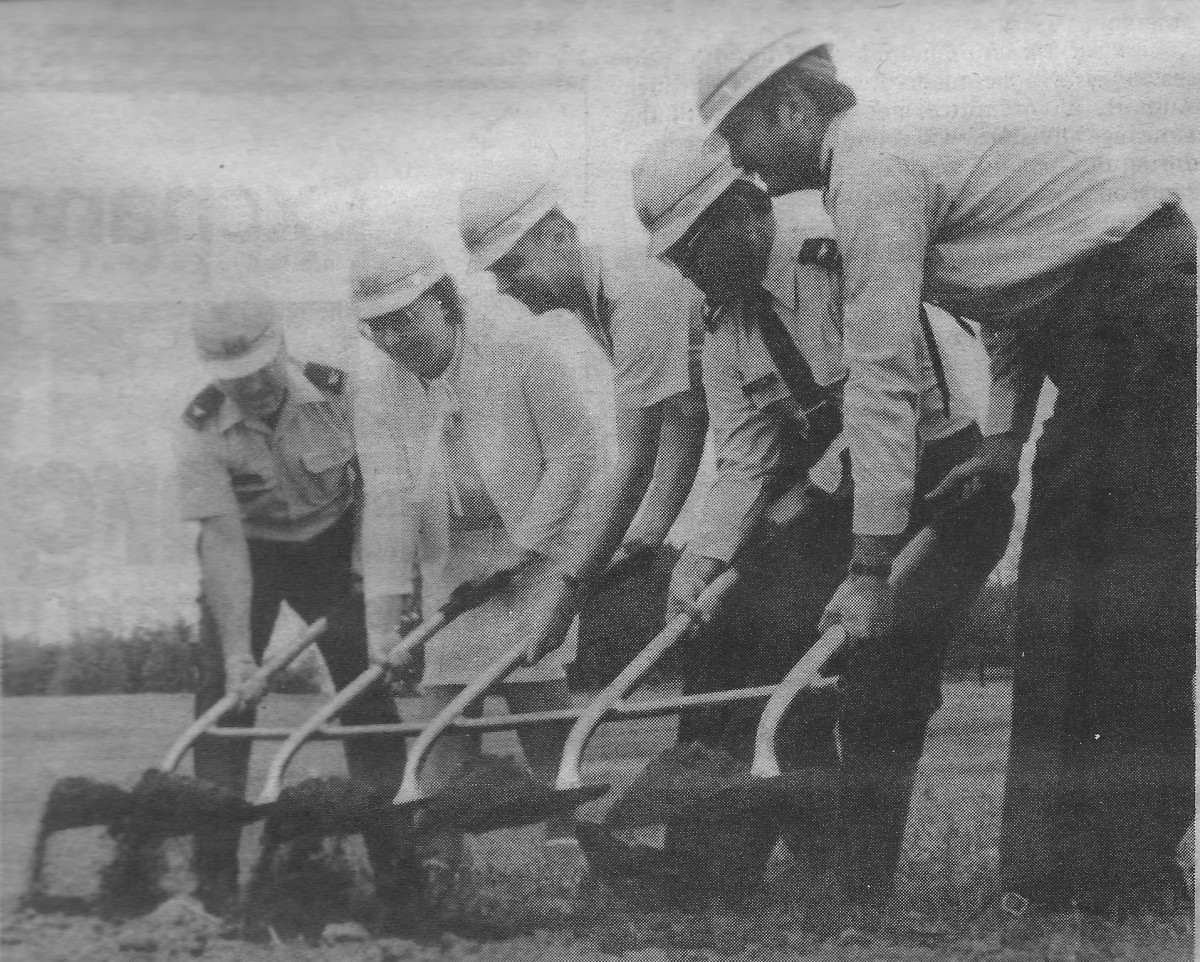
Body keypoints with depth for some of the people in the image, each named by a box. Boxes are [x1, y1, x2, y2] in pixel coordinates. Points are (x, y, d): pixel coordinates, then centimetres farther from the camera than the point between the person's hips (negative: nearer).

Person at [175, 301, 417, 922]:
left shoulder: (338, 394, -21)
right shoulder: (200, 433, -24)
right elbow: (223, 540, -28)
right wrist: (237, 648, -34)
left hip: (331, 546, 1)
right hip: (246, 556, 0)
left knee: (369, 694, -4)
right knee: (224, 699, -8)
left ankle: (397, 866, 7)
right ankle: (215, 883, 1)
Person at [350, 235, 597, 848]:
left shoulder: (518, 359, -16)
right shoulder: (375, 385, -6)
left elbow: (573, 453, -12)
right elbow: (387, 498, -13)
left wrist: (526, 542, -14)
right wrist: (386, 609, -20)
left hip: (532, 550, -4)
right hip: (447, 561, 4)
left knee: (534, 688, -11)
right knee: (443, 704, 2)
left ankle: (565, 829, 3)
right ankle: (437, 854, 10)